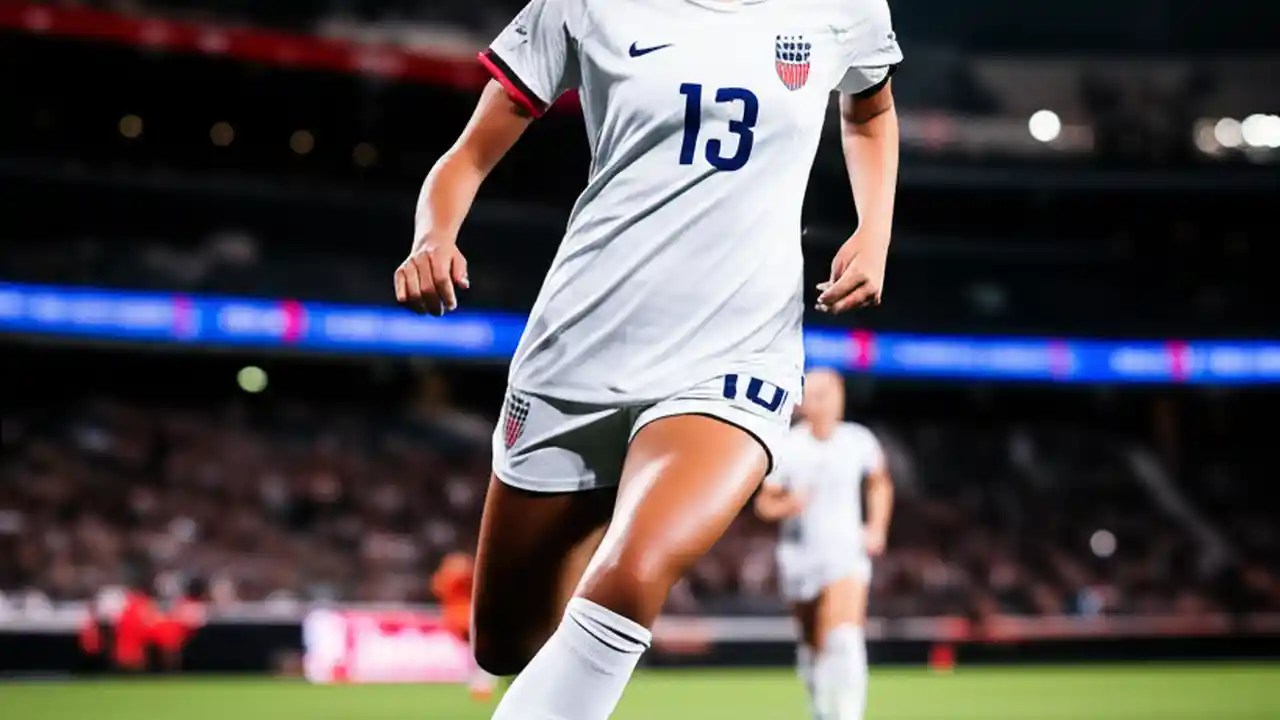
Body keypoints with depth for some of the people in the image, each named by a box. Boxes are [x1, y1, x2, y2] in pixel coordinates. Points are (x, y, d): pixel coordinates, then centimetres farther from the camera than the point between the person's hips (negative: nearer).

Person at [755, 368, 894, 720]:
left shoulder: (859, 441, -3)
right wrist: (788, 505, -25)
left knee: (846, 641, -20)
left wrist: (877, 528, 6)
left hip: (846, 553, -1)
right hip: (800, 556, 1)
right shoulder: (787, 448, -8)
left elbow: (880, 483, 17)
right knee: (812, 644, 13)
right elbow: (763, 503, -3)